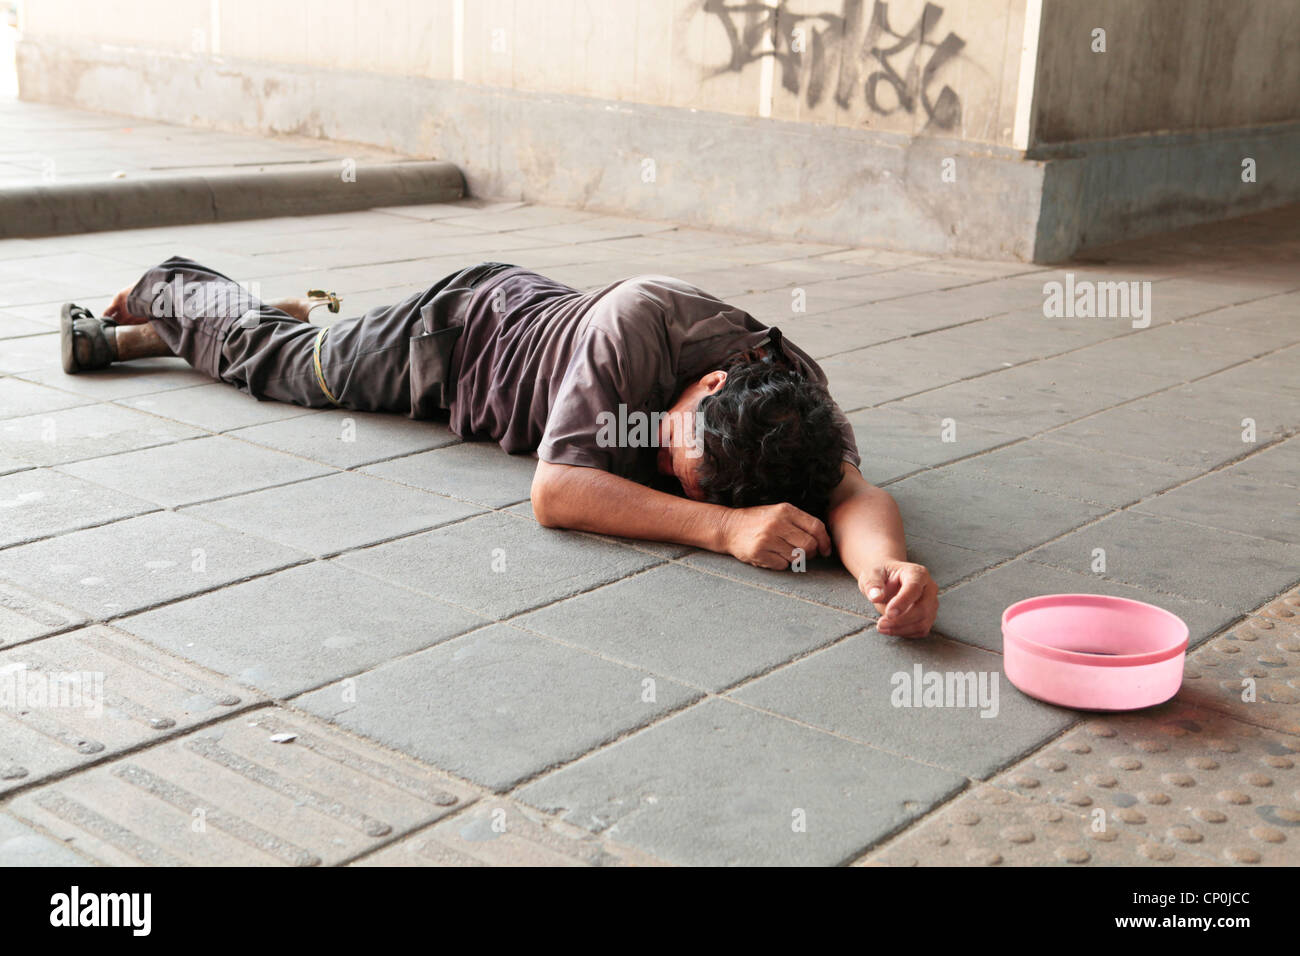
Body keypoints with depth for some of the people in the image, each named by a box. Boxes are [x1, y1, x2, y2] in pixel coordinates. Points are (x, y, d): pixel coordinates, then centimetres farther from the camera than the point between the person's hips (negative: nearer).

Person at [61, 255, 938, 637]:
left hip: (536, 324, 4)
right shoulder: (642, 320, -47)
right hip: (457, 330, -4)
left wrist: (886, 564, -71)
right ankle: (169, 289, 54)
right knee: (268, 355, 23)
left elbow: (853, 492, -47)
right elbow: (555, 492, -51)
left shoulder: (802, 397, -34)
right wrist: (725, 527, -61)